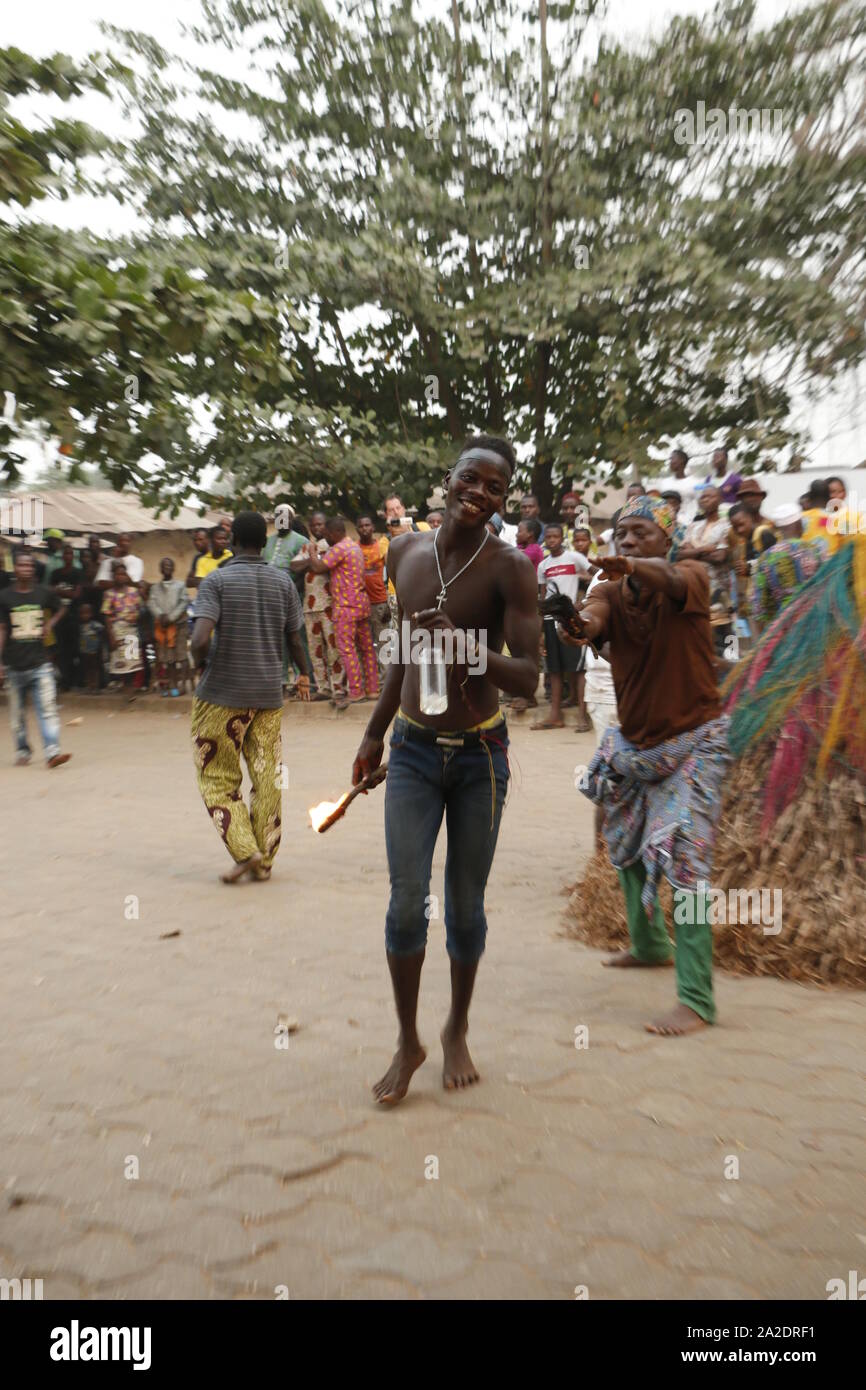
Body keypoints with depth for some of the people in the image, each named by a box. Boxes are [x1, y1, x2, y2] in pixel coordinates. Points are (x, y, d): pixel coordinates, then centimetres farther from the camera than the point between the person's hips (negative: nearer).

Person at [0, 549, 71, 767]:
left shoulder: (45, 592, 1)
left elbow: (59, 609, 22)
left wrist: (49, 624, 2)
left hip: (40, 663, 0)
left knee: (48, 708, -10)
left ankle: (52, 752, -13)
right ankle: (22, 751, 26)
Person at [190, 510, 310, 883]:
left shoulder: (216, 580, -8)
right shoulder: (283, 581, 3)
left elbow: (200, 640, -20)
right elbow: (295, 639, 6)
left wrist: (200, 660, 2)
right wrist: (304, 675, 24)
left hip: (223, 693, -3)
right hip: (269, 694, 4)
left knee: (218, 779, 9)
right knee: (267, 778, 10)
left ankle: (245, 852, -1)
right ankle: (264, 860, 16)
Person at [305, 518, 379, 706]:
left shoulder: (339, 549, -14)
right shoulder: (355, 546, 17)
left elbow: (318, 568, -13)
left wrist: (312, 552, 3)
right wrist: (320, 553, 10)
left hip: (346, 605, -10)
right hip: (361, 602, 10)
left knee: (347, 648, -7)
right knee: (366, 647, 10)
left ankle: (356, 692, -7)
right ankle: (372, 689, 15)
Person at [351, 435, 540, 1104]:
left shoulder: (509, 566, -10)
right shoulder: (405, 552, 3)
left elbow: (529, 677, -16)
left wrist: (469, 648, -35)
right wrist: (375, 731, 20)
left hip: (480, 755, -2)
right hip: (413, 752, 2)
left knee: (466, 905, 8)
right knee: (407, 902, -2)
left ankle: (458, 1030, 33)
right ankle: (408, 1041, 20)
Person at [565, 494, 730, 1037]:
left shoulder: (692, 576, -14)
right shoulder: (611, 591, -4)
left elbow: (674, 581, -39)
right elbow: (592, 620, -27)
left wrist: (636, 567, -60)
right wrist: (577, 625, -51)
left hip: (693, 741, -6)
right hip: (633, 742, 6)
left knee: (682, 858, -15)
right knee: (627, 847, 19)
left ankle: (697, 1001, -6)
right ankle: (650, 944, 43)